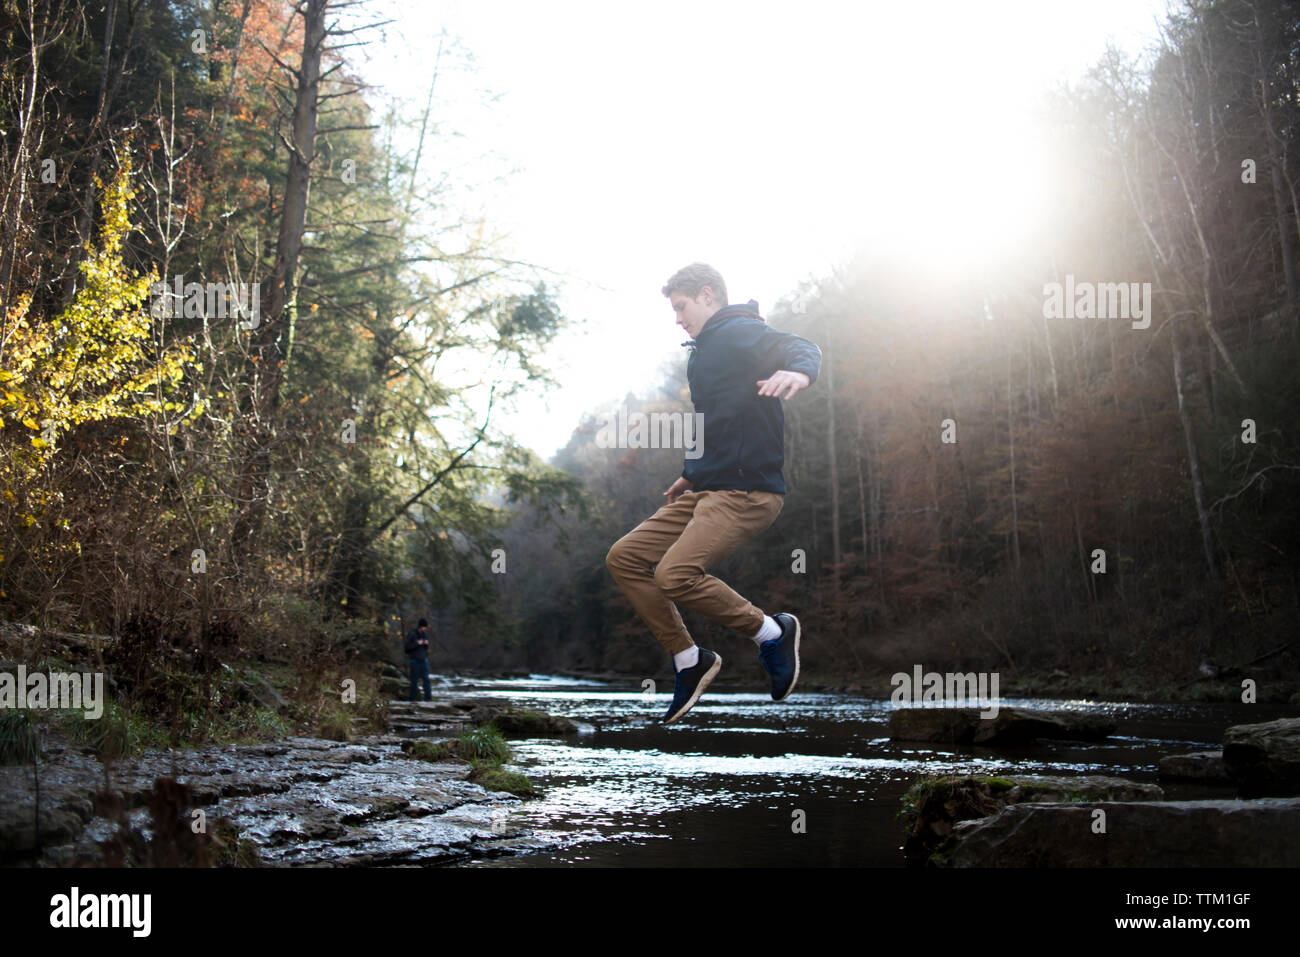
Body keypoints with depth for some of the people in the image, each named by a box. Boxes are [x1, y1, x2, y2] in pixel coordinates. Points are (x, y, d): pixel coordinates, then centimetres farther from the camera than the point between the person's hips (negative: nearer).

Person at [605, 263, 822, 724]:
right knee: (624, 558, 5)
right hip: (706, 492, 10)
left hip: (745, 490, -10)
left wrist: (798, 368, -50)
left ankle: (771, 632, -7)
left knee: (675, 574, -27)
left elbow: (799, 346, -27)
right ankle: (688, 660, 7)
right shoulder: (709, 348, 24)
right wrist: (690, 474, 35)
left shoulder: (738, 332, -7)